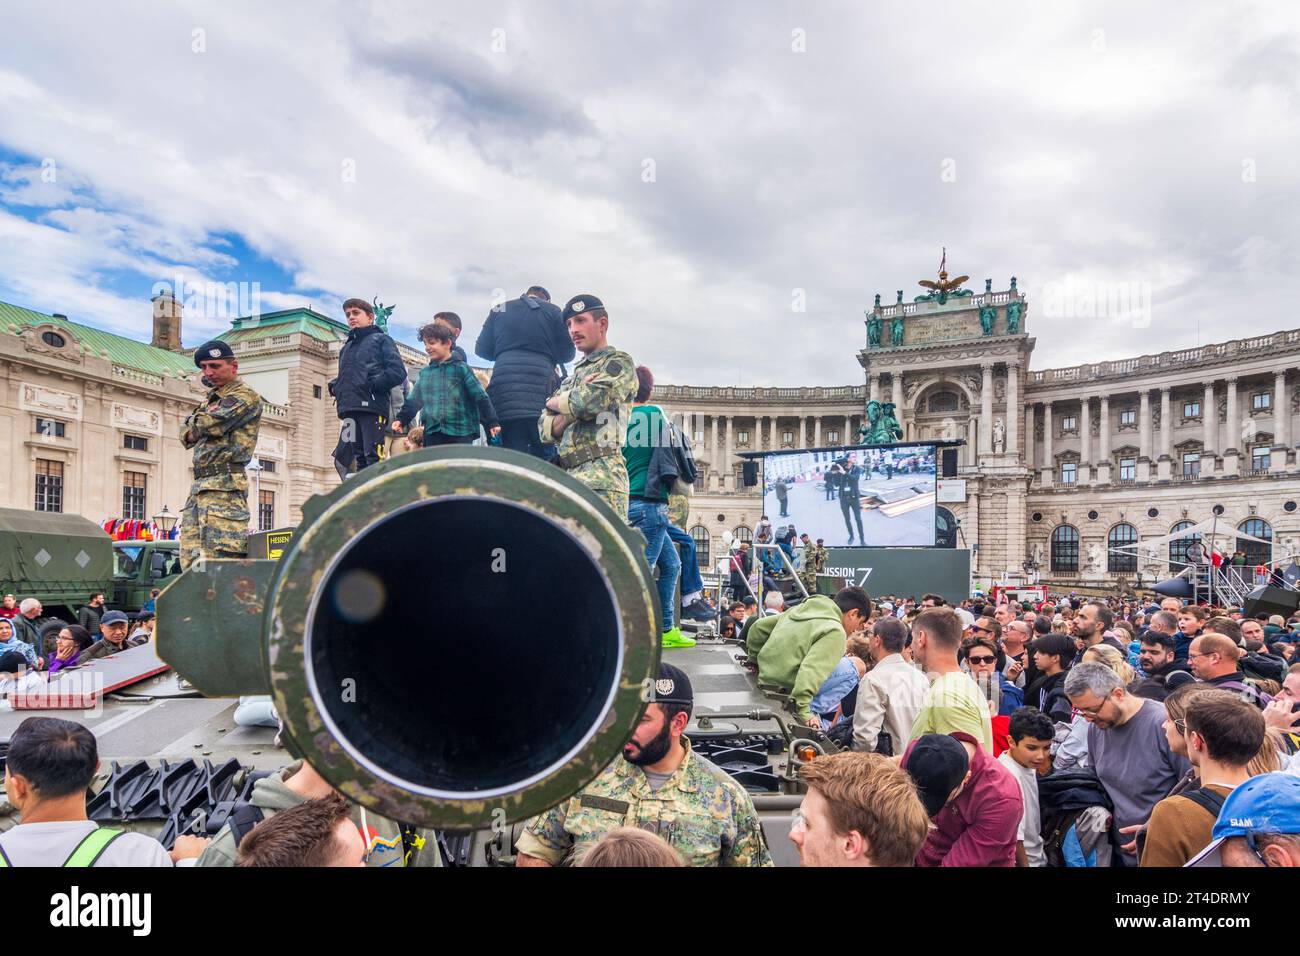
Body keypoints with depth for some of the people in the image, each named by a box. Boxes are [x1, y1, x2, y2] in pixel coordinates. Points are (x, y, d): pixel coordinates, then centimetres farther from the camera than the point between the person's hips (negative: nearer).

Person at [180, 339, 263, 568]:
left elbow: (205, 425, -14)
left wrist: (197, 422, 8)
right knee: (190, 559, 3)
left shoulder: (245, 396, -3)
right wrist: (197, 431, -2)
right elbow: (185, 433, 19)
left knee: (218, 556, -15)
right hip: (199, 485, 9)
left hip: (224, 485, -9)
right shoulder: (212, 397, 26)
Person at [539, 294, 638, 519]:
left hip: (601, 479, -7)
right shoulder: (572, 377, 27)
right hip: (566, 477, 8)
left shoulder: (619, 363, 6)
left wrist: (556, 402, 6)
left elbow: (591, 400, -14)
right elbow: (545, 430, 16)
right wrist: (572, 410, -4)